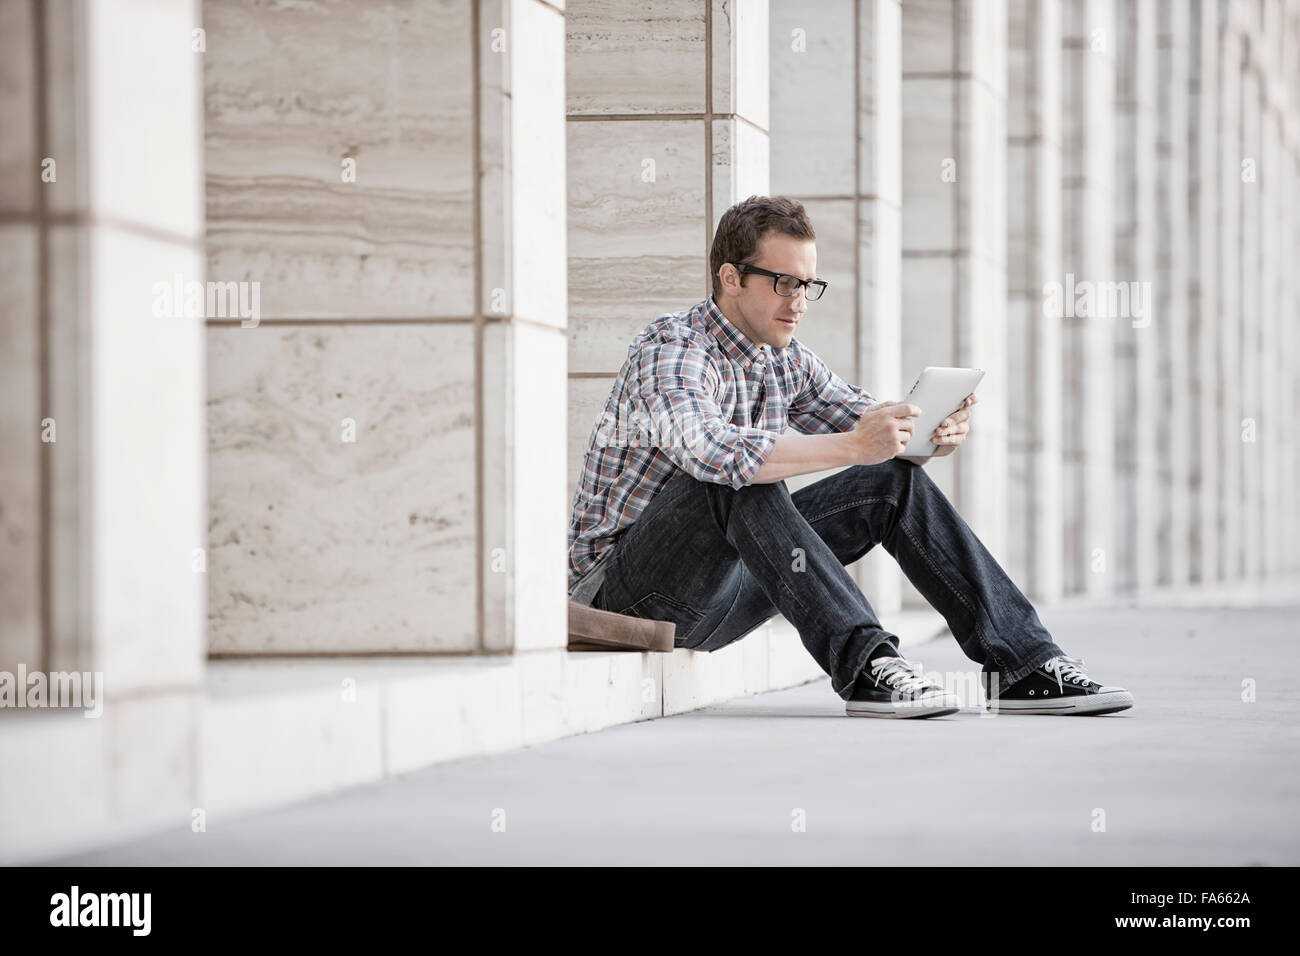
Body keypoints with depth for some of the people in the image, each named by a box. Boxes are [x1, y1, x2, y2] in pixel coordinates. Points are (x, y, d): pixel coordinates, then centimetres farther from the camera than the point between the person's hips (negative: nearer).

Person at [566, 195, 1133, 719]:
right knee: (742, 475, -35)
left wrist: (938, 433, -13)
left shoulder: (787, 362, 8)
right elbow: (711, 449, -39)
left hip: (720, 598, 8)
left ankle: (1023, 663, -8)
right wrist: (851, 448, -44)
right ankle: (864, 664, -40)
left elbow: (876, 427, 12)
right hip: (625, 590, -8)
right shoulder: (671, 350, -19)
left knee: (894, 480, -3)